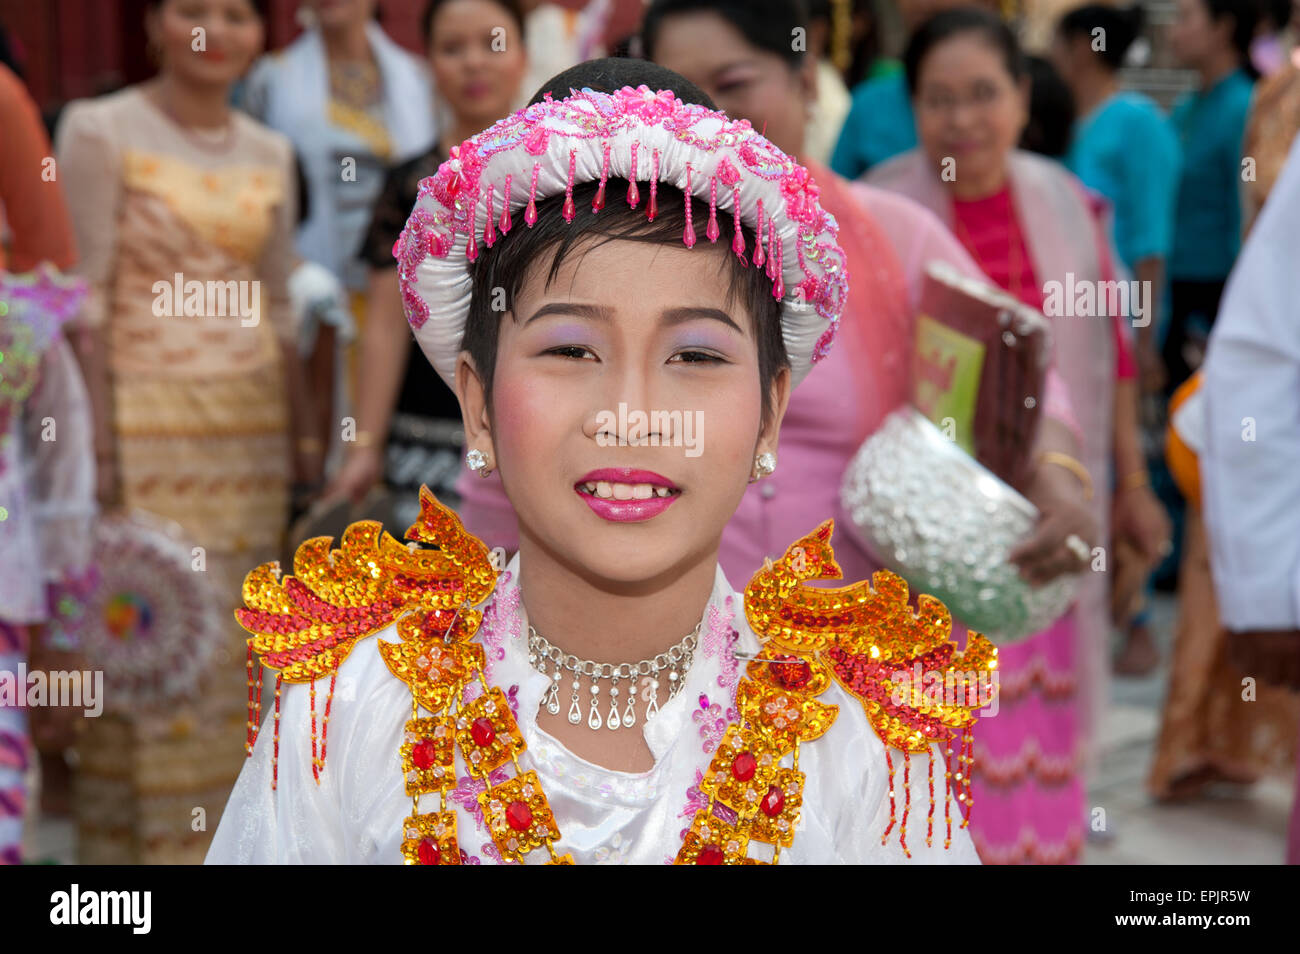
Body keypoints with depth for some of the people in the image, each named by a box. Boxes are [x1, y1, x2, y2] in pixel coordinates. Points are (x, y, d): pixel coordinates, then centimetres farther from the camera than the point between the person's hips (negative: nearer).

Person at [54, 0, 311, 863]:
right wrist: (94, 441, -13)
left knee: (236, 640, 8)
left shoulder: (269, 153, 10)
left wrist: (297, 436, 12)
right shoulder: (100, 131, -4)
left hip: (250, 427, 5)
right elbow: (84, 297, -8)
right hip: (146, 417, -5)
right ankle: (141, 838, 9)